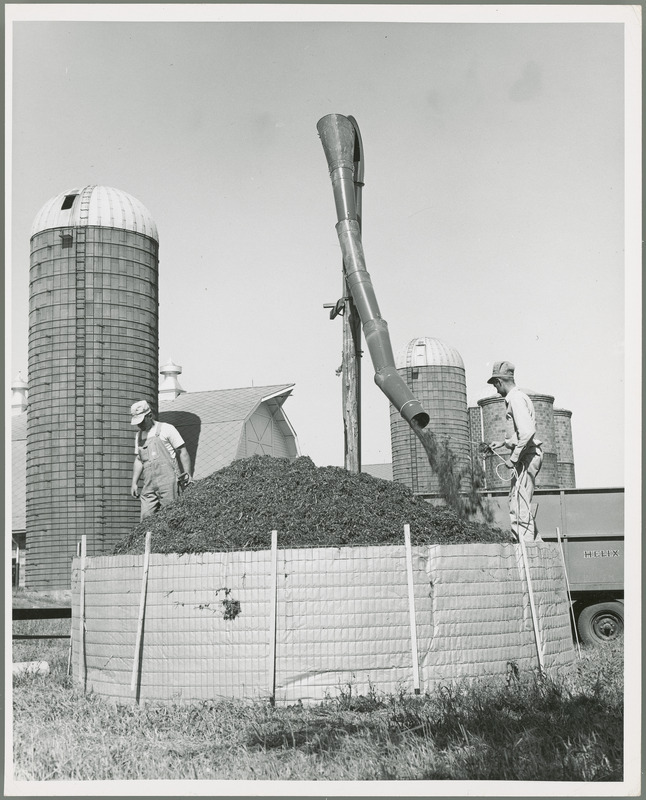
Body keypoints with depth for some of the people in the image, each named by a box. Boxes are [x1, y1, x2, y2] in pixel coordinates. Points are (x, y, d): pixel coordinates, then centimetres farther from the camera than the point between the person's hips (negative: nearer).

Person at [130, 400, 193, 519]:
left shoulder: (166, 429, 1)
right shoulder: (139, 435, 20)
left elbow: (183, 452, 0)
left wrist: (188, 475, -7)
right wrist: (134, 482, 15)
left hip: (167, 480, -6)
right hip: (149, 483, 6)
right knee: (146, 518, -3)